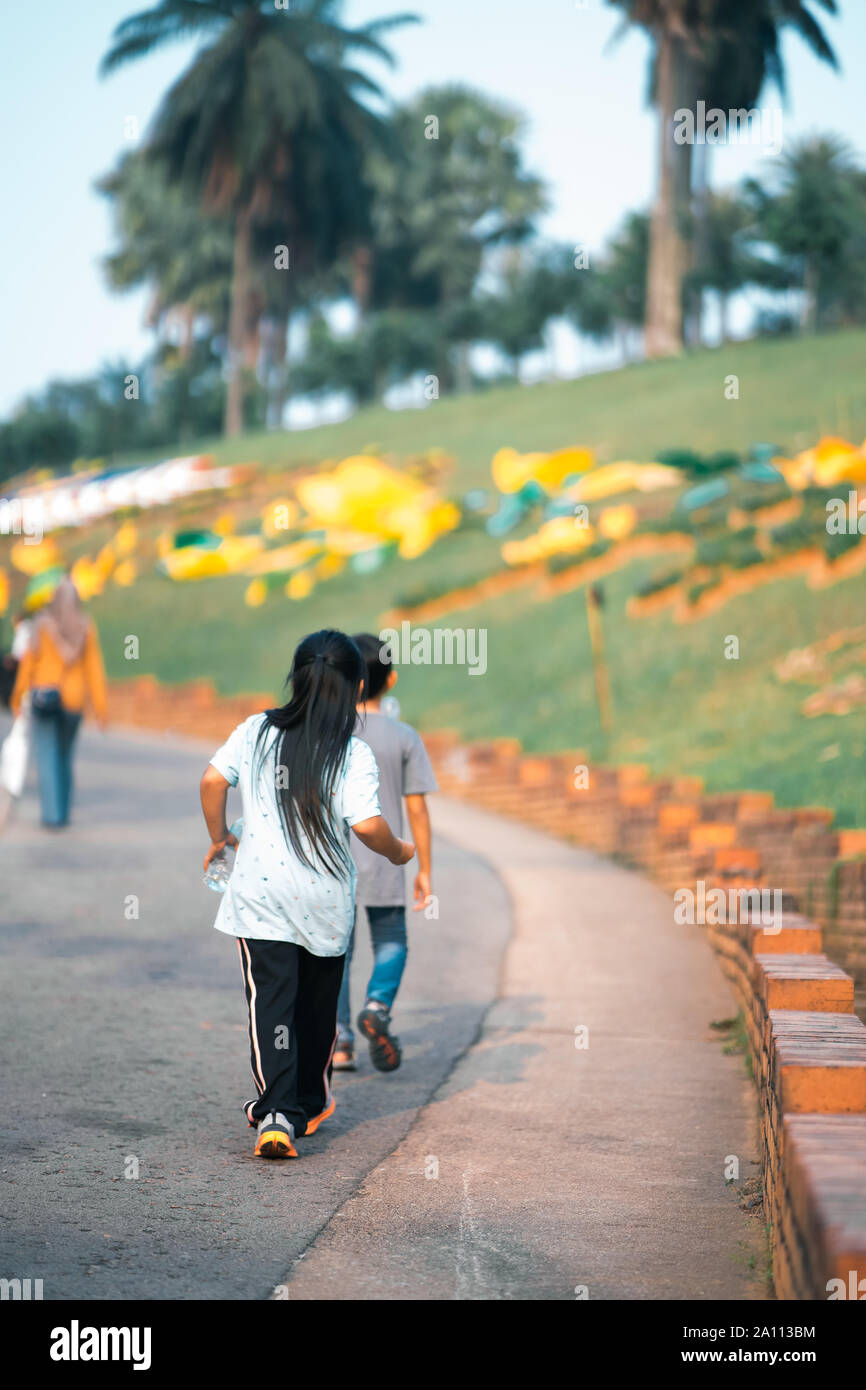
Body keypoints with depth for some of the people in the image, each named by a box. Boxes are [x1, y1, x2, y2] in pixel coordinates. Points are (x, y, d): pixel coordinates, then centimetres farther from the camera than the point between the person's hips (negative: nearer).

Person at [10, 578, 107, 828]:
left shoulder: (42, 626, -6)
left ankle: (52, 814, -11)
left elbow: (28, 661, -3)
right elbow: (94, 668, -2)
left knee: (47, 758, -1)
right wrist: (100, 705, 1)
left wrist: (18, 696, 7)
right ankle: (63, 812, 23)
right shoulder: (86, 629, -1)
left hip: (43, 694, -2)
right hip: (74, 697, 3)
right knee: (65, 756, 18)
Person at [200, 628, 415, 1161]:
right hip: (326, 899, 0)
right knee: (317, 1006, 17)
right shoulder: (355, 754, -7)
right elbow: (367, 826, -15)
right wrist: (398, 851, 6)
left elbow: (213, 780, -1)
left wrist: (220, 837, 15)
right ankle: (310, 1105, 32)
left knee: (271, 1004, -3)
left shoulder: (256, 731, 1)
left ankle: (276, 1114, -18)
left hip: (260, 892, 1)